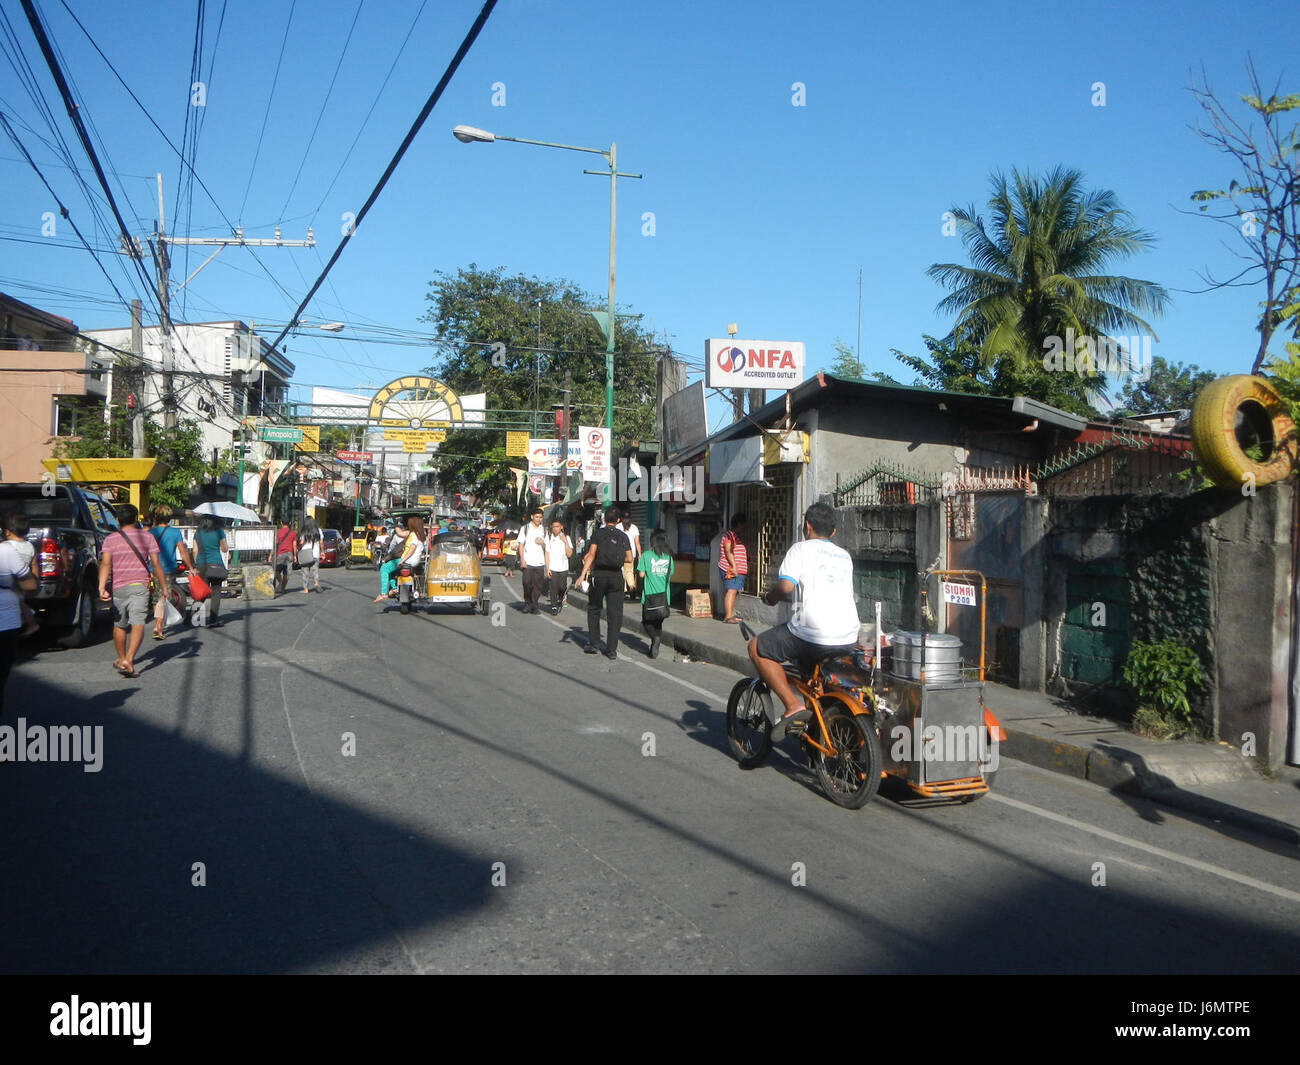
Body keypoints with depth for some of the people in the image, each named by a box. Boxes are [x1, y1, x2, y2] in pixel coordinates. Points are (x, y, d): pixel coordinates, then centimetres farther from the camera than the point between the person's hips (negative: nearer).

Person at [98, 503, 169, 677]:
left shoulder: (110, 539, 5)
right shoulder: (147, 537, 3)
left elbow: (105, 564, -9)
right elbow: (156, 564, 0)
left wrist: (101, 587, -16)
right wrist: (164, 586, 7)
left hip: (118, 587, 2)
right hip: (140, 586, -2)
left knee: (119, 625, 18)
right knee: (138, 624, -10)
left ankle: (121, 659, 34)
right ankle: (128, 660, -27)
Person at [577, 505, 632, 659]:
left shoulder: (598, 533, -1)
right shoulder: (623, 536, 5)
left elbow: (591, 555, -10)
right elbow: (629, 558, 1)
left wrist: (583, 574, -14)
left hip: (599, 575, -1)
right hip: (616, 576, 1)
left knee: (593, 609, 15)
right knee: (614, 613, 4)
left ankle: (593, 644, 14)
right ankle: (611, 649, 2)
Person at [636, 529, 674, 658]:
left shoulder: (646, 555, -7)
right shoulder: (668, 556, 3)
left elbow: (642, 574, -6)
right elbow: (670, 576, 10)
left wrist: (640, 561, 9)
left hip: (650, 594, -3)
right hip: (664, 594, 3)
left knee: (647, 622, 10)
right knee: (658, 622, 15)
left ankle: (655, 637, -18)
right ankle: (655, 648, 7)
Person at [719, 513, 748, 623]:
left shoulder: (737, 536, 22)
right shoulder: (729, 535, -9)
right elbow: (728, 551, -17)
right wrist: (734, 566, -23)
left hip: (739, 570, 10)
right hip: (731, 569, -10)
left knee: (734, 591, 9)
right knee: (731, 591, -14)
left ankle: (730, 615, 12)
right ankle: (728, 617, -17)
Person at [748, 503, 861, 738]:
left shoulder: (802, 549, -1)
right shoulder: (845, 555, 19)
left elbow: (786, 586, -15)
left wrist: (770, 597, 7)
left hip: (812, 635, -7)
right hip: (849, 640, 7)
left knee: (757, 649, 8)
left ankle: (793, 705, -3)